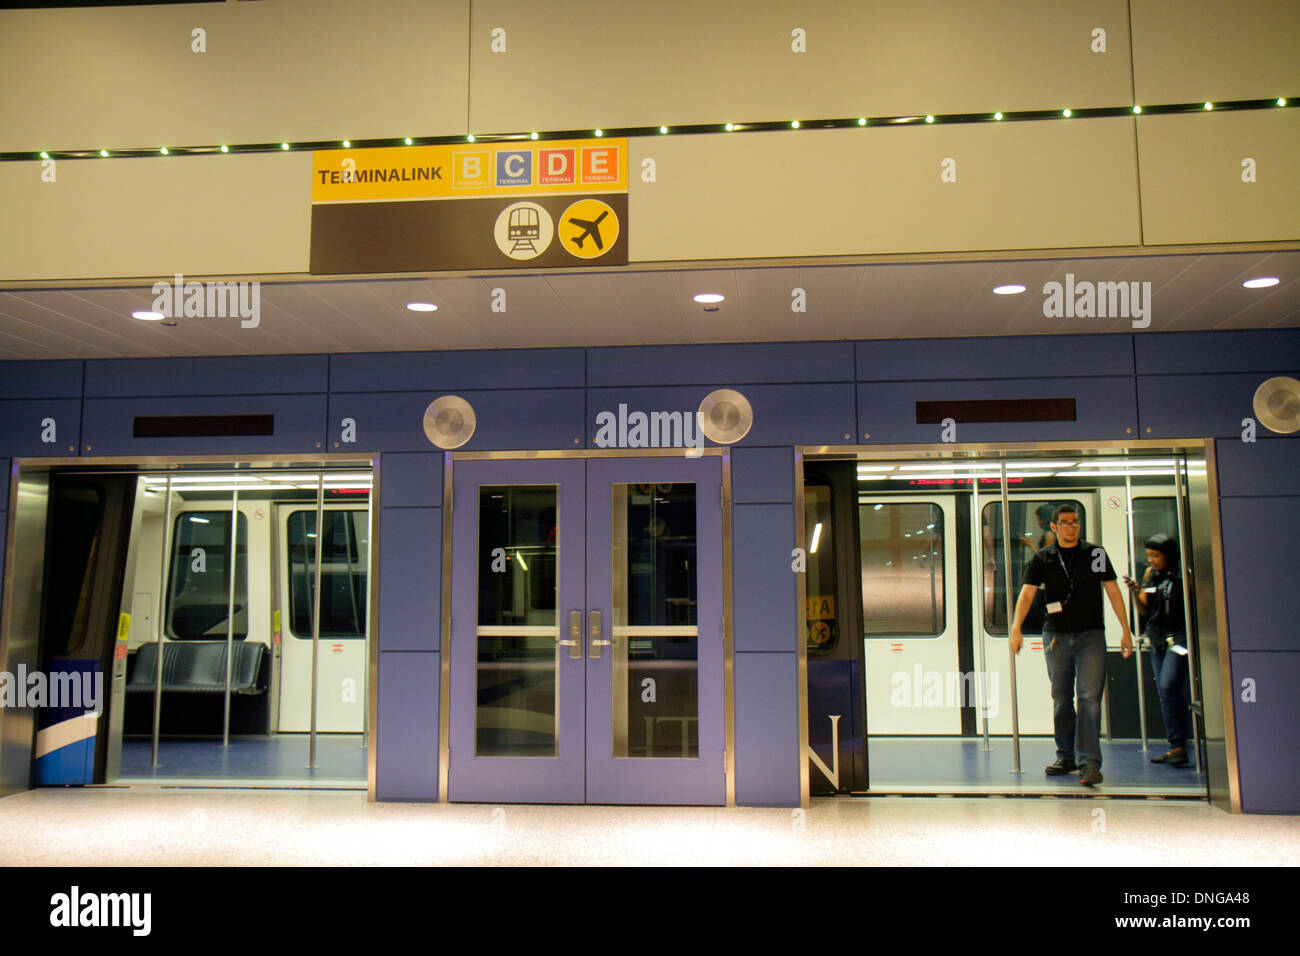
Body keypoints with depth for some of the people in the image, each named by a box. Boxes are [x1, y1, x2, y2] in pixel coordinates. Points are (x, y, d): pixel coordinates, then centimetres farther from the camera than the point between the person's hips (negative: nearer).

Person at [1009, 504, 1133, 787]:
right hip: (1056, 636, 1)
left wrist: (1126, 630, 3)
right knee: (1061, 699, 9)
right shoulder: (1042, 559, 5)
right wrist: (1016, 628, -19)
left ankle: (1089, 761, -10)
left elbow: (1113, 591, 7)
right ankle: (1067, 756, 21)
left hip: (1091, 636, -1)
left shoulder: (1095, 553, 6)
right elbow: (1027, 593, -5)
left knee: (1090, 697, -10)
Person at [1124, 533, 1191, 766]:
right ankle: (1176, 747, 13)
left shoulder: (1182, 575, -8)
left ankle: (1178, 746, -12)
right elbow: (1145, 608, 16)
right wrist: (1135, 591, 0)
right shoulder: (1150, 574, 10)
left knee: (1168, 686, -18)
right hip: (1158, 639, 7)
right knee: (1164, 692, 7)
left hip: (1178, 637, -7)